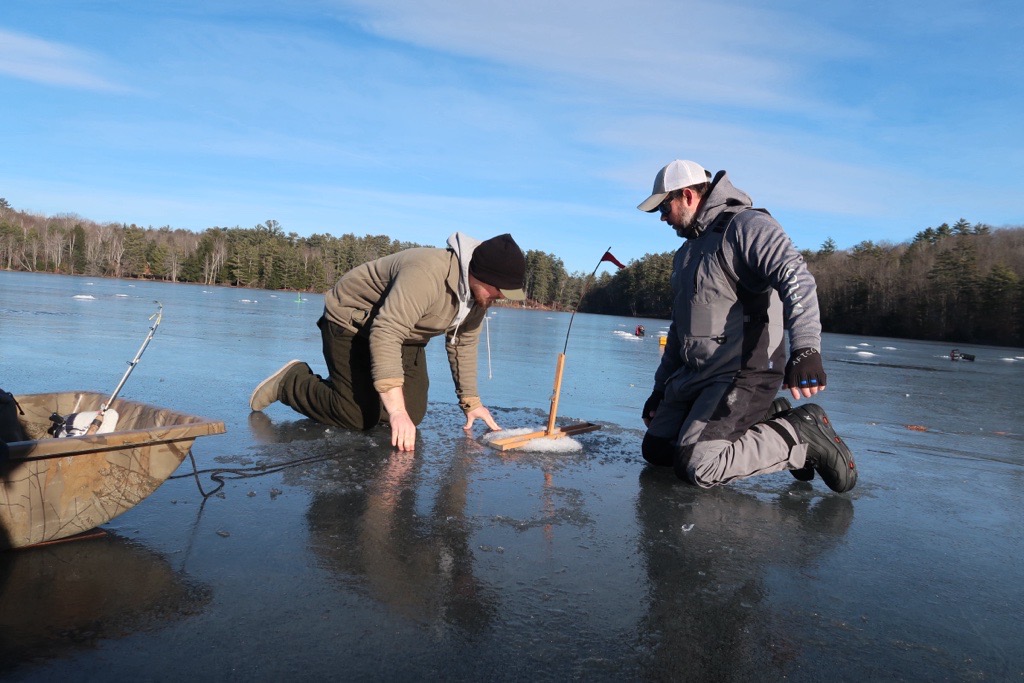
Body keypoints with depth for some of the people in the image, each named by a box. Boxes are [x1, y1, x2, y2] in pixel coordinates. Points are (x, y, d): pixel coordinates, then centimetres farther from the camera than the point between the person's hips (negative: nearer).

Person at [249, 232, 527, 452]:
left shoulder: (479, 292, -10)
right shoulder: (426, 273, -38)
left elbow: (463, 343, 3)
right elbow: (385, 335, -43)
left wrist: (471, 401, 0)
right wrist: (397, 411, -45)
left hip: (405, 335, 8)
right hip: (351, 323, -8)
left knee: (414, 412, -2)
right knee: (358, 417, -15)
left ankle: (355, 385, 24)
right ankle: (291, 381, 8)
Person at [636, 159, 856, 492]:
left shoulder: (746, 225, -8)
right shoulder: (686, 253, 21)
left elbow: (796, 277, -25)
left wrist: (805, 348, -40)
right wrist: (660, 389, 24)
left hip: (743, 374, -10)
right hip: (694, 377, 10)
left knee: (695, 466, -21)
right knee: (655, 450, 4)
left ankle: (803, 435, -3)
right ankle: (765, 420, 10)